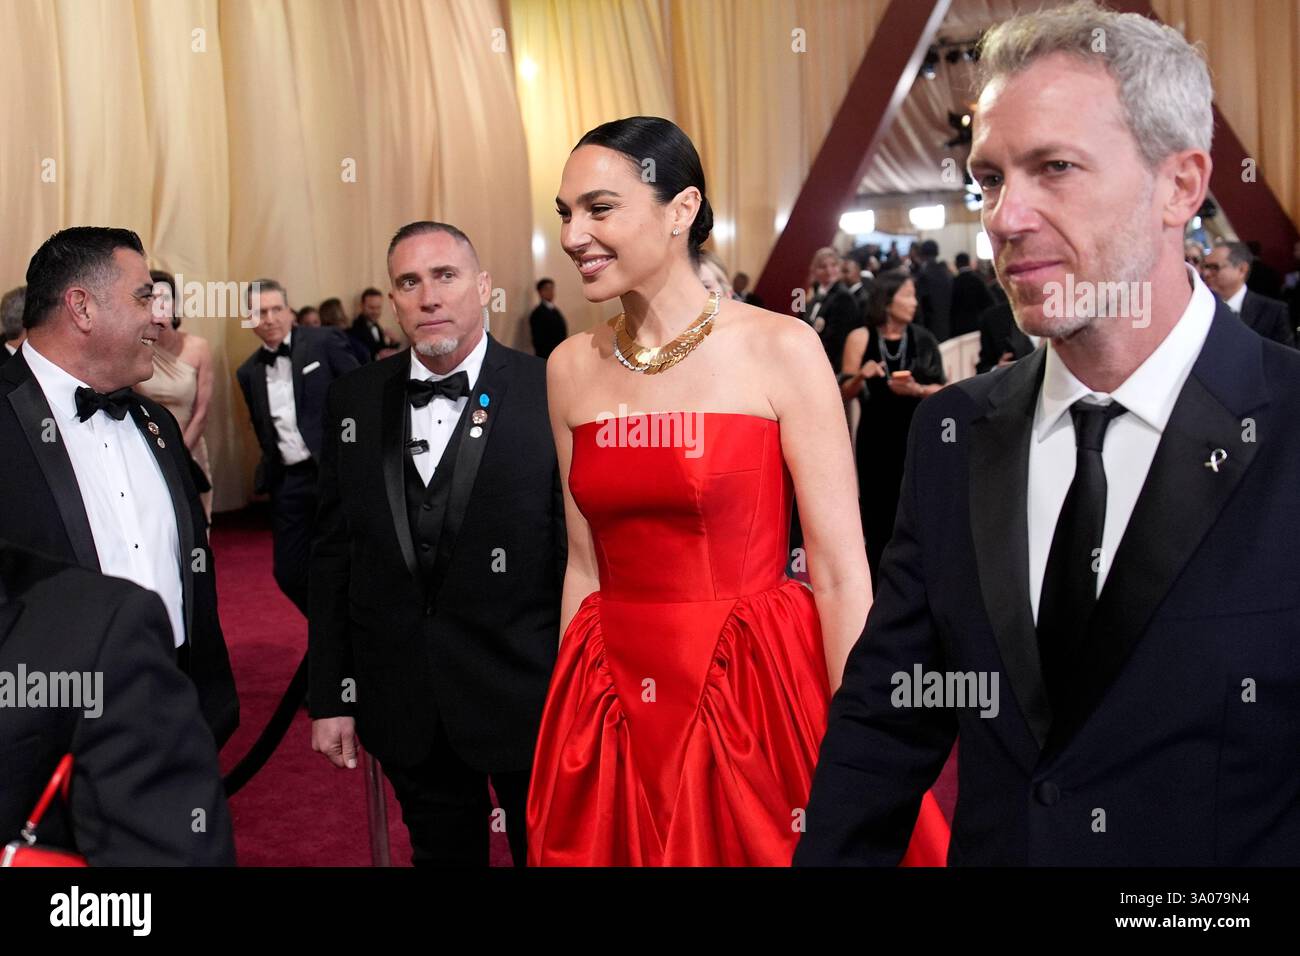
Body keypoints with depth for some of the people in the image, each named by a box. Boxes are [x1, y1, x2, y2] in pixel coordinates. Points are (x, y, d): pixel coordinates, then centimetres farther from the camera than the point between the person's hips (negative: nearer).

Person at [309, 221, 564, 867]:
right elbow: (332, 554, 6)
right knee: (442, 853, 19)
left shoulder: (549, 395, -10)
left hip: (528, 699, -3)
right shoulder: (354, 401, 3)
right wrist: (329, 696, 4)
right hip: (405, 708, 4)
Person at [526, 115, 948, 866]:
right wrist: (568, 720, 12)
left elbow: (840, 572, -11)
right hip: (618, 707, 4)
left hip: (757, 692, -4)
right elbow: (586, 566, 10)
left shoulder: (781, 350, -10)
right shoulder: (571, 368, 4)